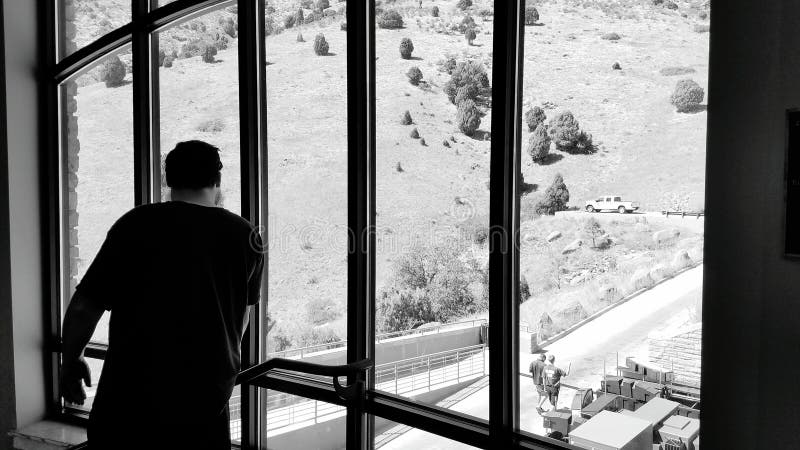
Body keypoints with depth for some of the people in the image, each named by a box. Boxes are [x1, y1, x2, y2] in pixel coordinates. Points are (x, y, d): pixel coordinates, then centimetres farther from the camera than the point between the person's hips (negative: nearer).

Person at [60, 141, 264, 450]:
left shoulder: (135, 224, -6)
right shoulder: (246, 237, 1)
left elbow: (83, 308, -5)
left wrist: (71, 361, 14)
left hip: (127, 402, -1)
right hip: (207, 403, 1)